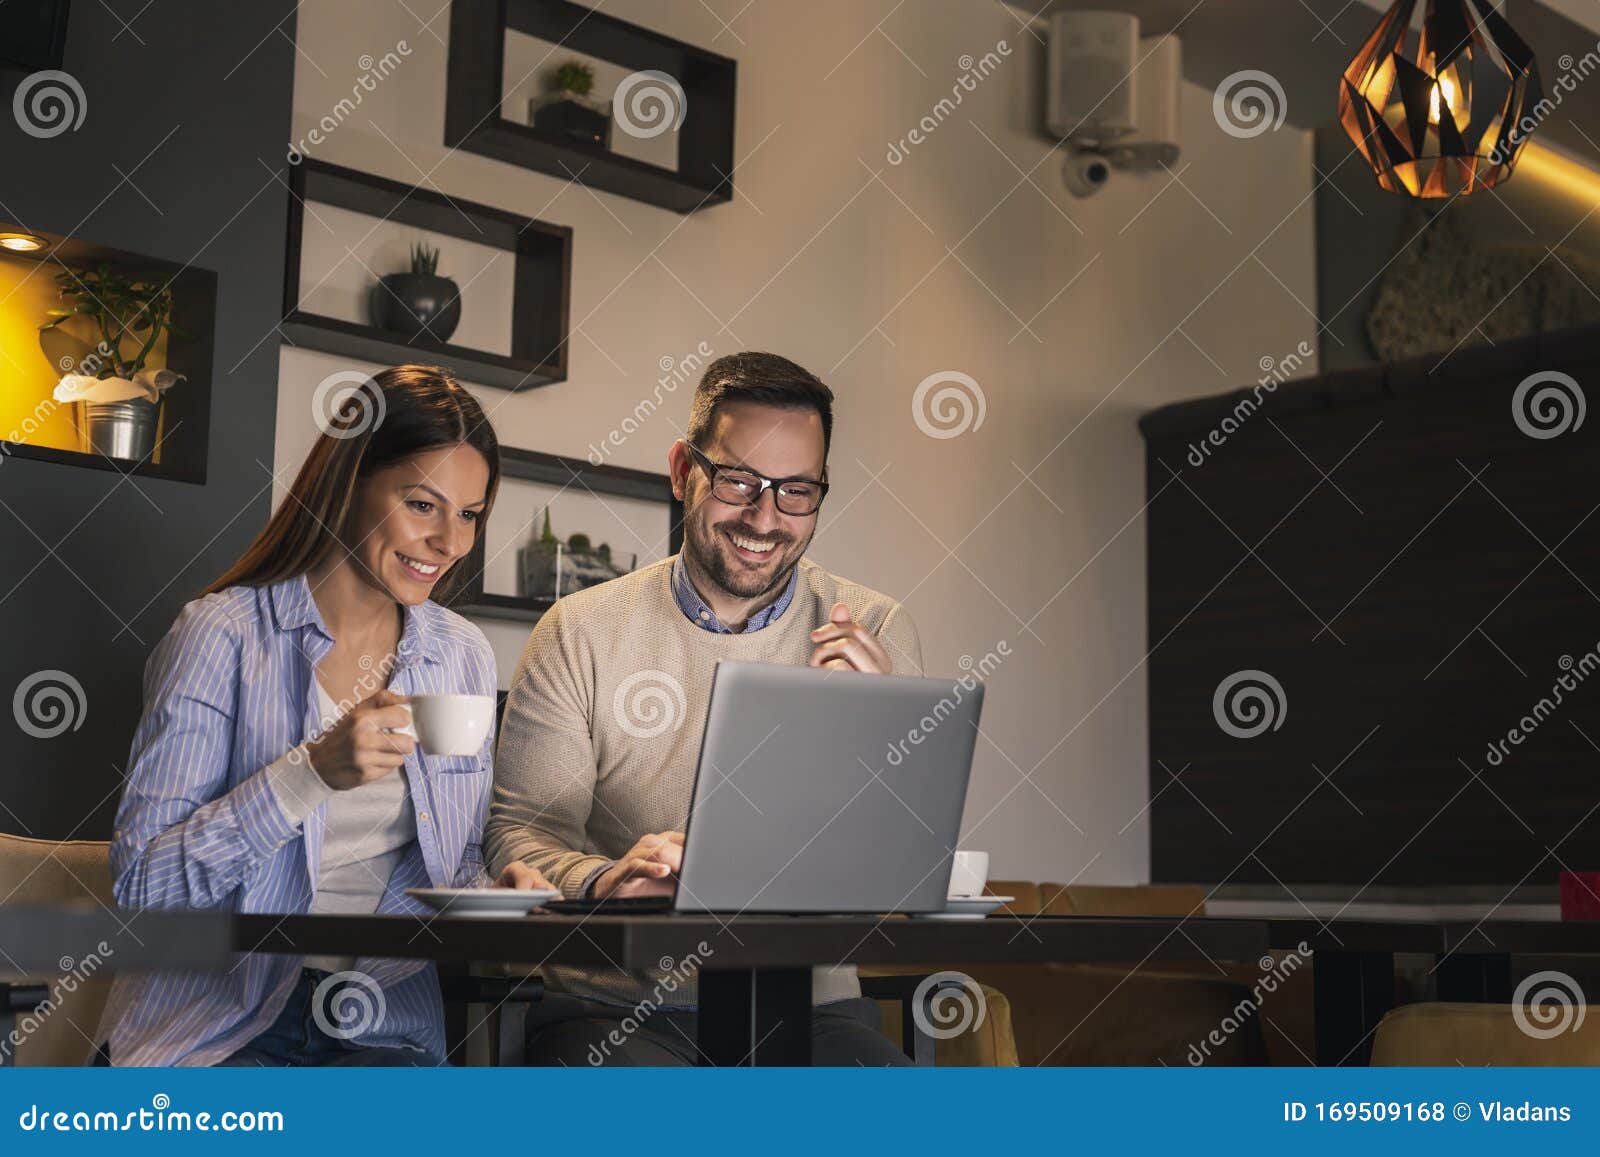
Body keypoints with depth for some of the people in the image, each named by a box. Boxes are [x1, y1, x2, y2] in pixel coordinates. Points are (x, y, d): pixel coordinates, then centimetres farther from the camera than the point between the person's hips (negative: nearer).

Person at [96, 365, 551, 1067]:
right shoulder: (223, 635, -5)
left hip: (383, 1029, 3)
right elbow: (141, 884, -10)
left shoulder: (463, 657, 10)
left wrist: (492, 890, -4)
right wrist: (312, 773, -21)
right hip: (217, 1026, -3)